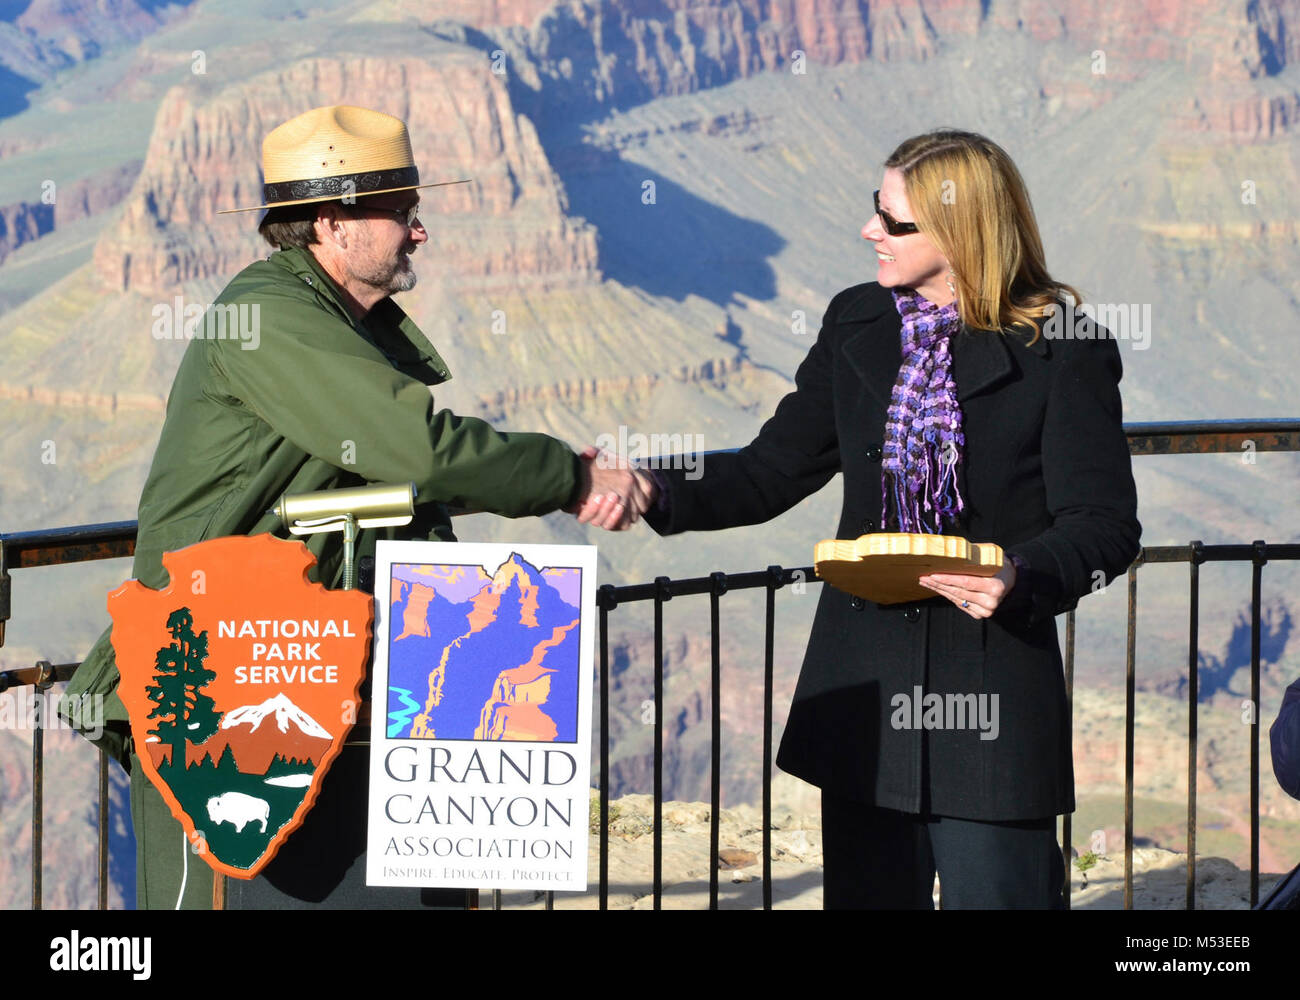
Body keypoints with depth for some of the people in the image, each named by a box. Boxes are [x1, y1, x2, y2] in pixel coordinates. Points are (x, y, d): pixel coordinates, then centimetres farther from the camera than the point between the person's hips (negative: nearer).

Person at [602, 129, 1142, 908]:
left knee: (996, 891, -3)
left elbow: (1106, 523, -8)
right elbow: (771, 473, 12)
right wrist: (656, 494, -4)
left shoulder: (1063, 348, -6)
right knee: (869, 891, 10)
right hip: (867, 686, 5)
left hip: (993, 694, -5)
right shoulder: (857, 325, 10)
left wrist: (1021, 578, -27)